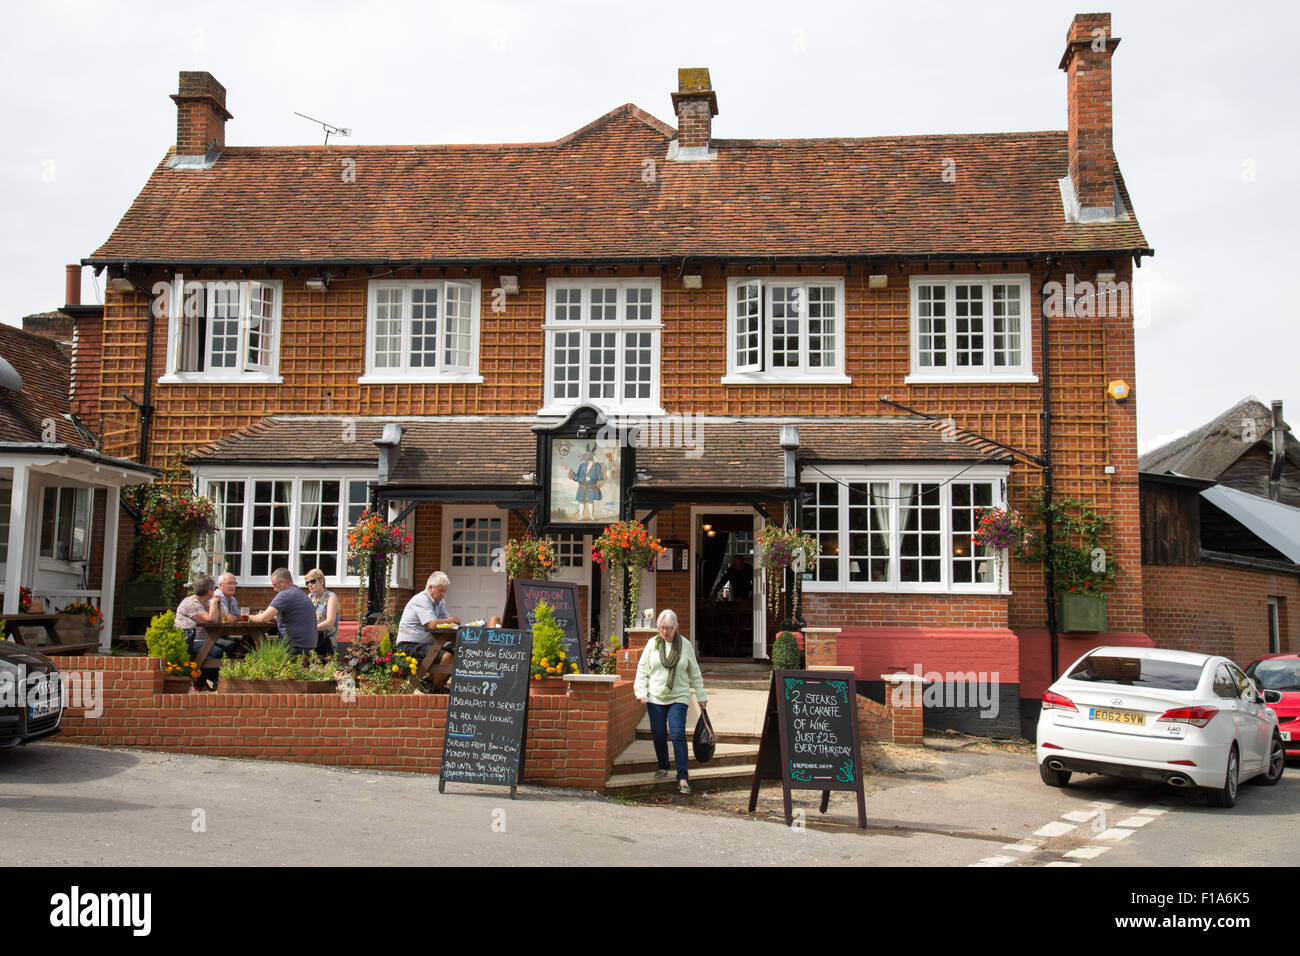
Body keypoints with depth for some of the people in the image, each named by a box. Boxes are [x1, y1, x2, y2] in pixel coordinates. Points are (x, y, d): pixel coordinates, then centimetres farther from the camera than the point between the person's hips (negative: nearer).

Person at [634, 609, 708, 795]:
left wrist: (701, 696, 12)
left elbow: (694, 673, 11)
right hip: (655, 698, 2)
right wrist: (641, 692, -4)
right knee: (659, 734, 7)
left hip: (678, 698, -2)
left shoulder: (685, 645, 3)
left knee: (678, 735, -11)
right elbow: (642, 669, 6)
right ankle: (663, 767, 30)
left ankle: (683, 777, -9)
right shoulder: (652, 643, 3)